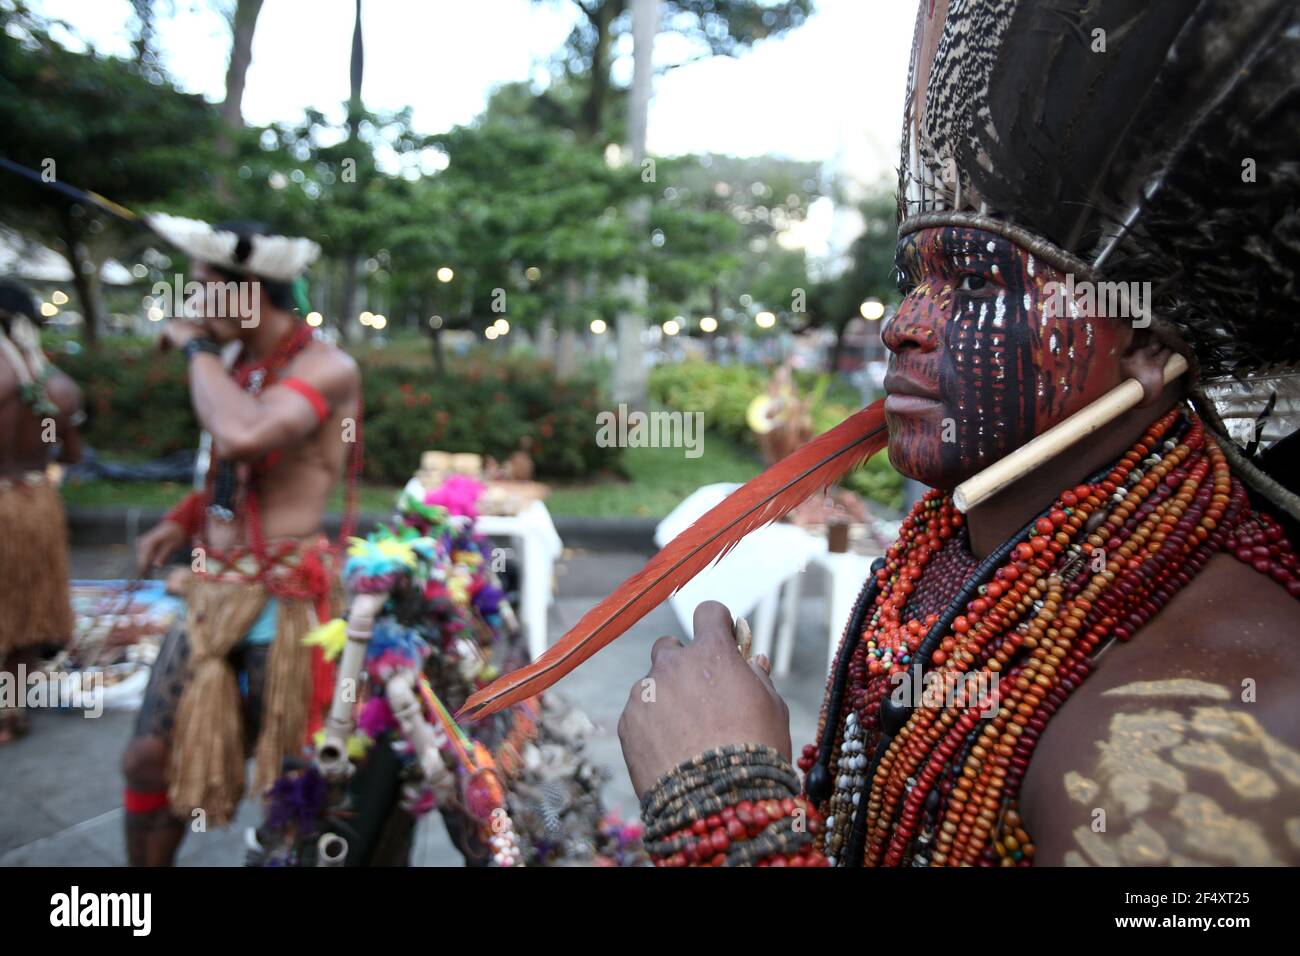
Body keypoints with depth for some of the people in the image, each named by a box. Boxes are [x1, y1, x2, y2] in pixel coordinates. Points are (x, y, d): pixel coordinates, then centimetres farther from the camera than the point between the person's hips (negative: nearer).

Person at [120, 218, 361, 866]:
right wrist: (185, 517, 8)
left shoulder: (327, 368, -14)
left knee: (289, 771, 7)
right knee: (149, 757, 10)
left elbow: (245, 437, -33)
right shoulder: (240, 360, 8)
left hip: (282, 600, -7)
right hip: (212, 593, 7)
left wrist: (195, 349, -17)